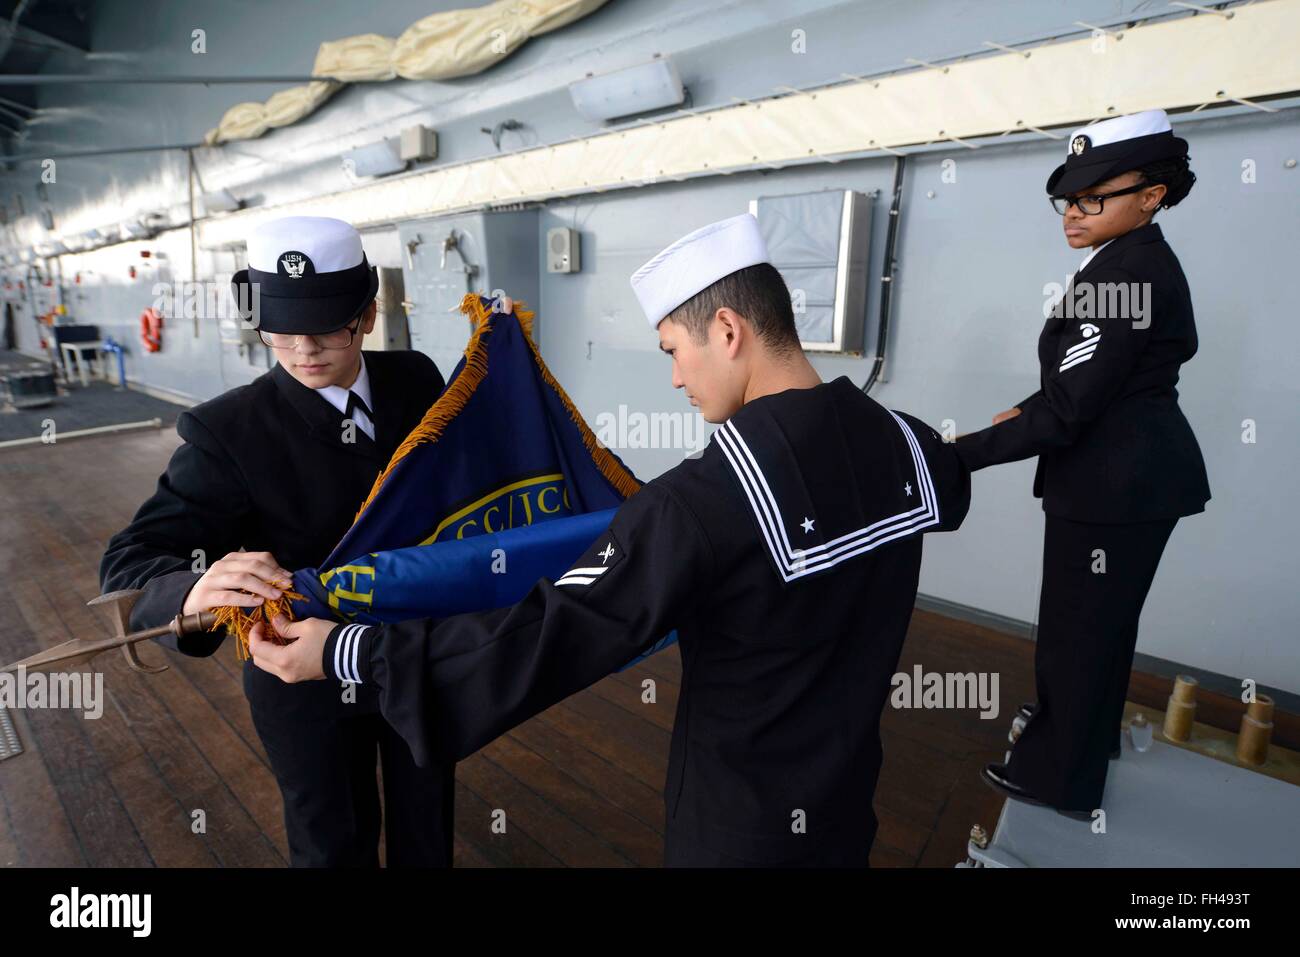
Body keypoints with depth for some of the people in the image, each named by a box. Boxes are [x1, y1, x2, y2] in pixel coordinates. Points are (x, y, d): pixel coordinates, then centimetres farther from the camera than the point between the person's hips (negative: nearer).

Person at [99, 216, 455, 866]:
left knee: (427, 826, 25)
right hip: (307, 678, -3)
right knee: (334, 844, 22)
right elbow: (129, 560, -22)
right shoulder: (228, 429, -20)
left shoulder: (417, 379, -9)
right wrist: (195, 592, -45)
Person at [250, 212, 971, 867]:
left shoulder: (703, 500, -33)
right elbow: (949, 493, 13)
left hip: (746, 820, -5)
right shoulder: (905, 443, -11)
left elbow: (555, 636, -31)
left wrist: (347, 653, -22)